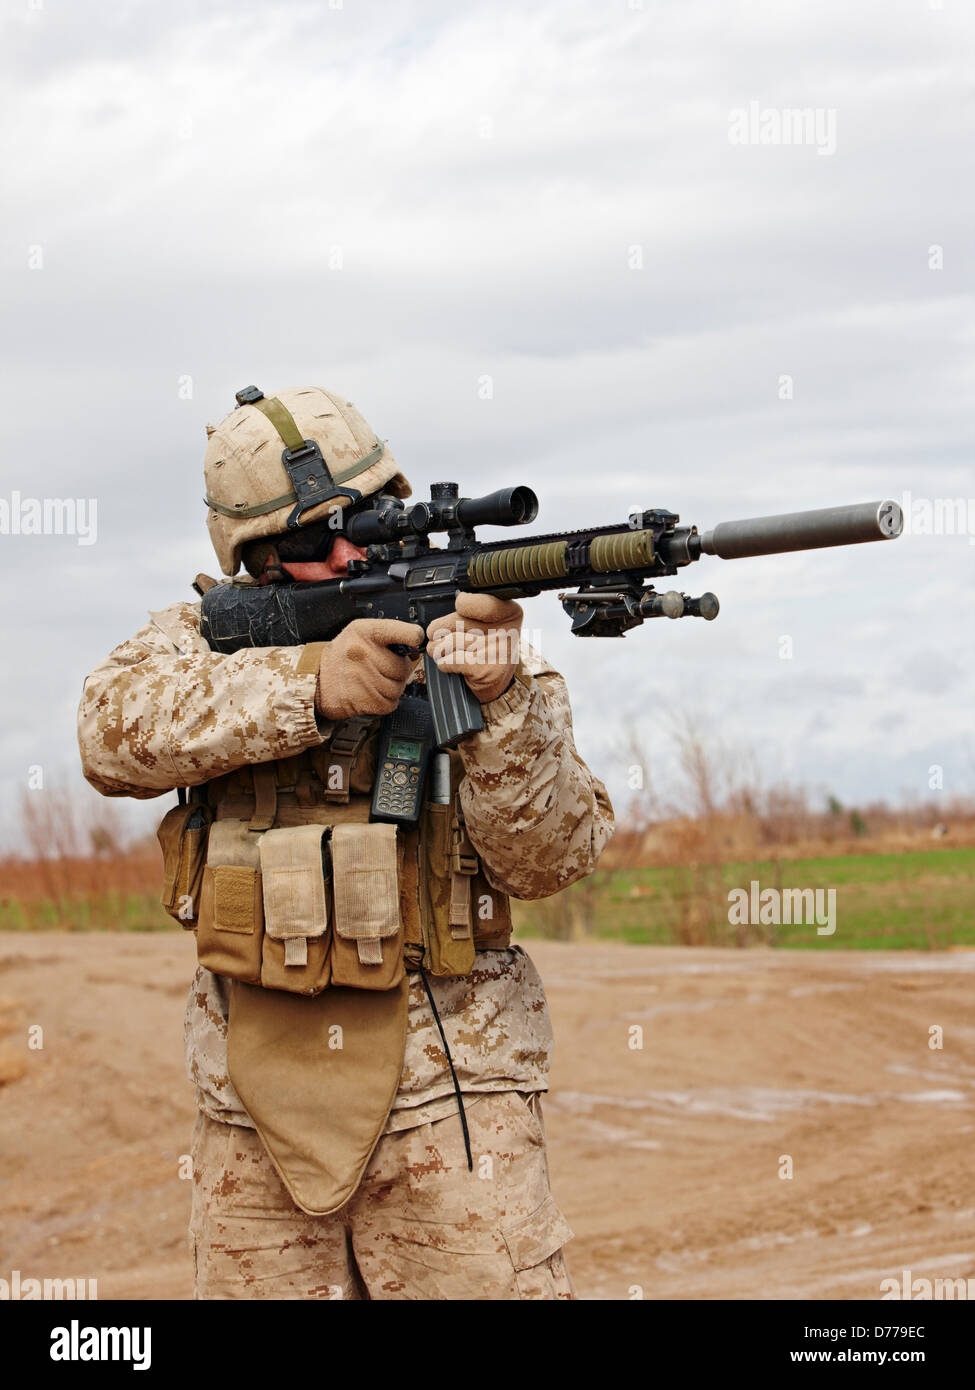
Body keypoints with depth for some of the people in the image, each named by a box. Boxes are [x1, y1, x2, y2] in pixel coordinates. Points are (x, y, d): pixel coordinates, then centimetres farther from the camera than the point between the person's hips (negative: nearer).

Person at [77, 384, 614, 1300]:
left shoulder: (478, 639, 0)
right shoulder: (208, 637, 5)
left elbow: (549, 859, -10)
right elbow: (116, 729, -17)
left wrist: (499, 703, -26)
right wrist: (307, 684, -28)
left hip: (445, 1099, -2)